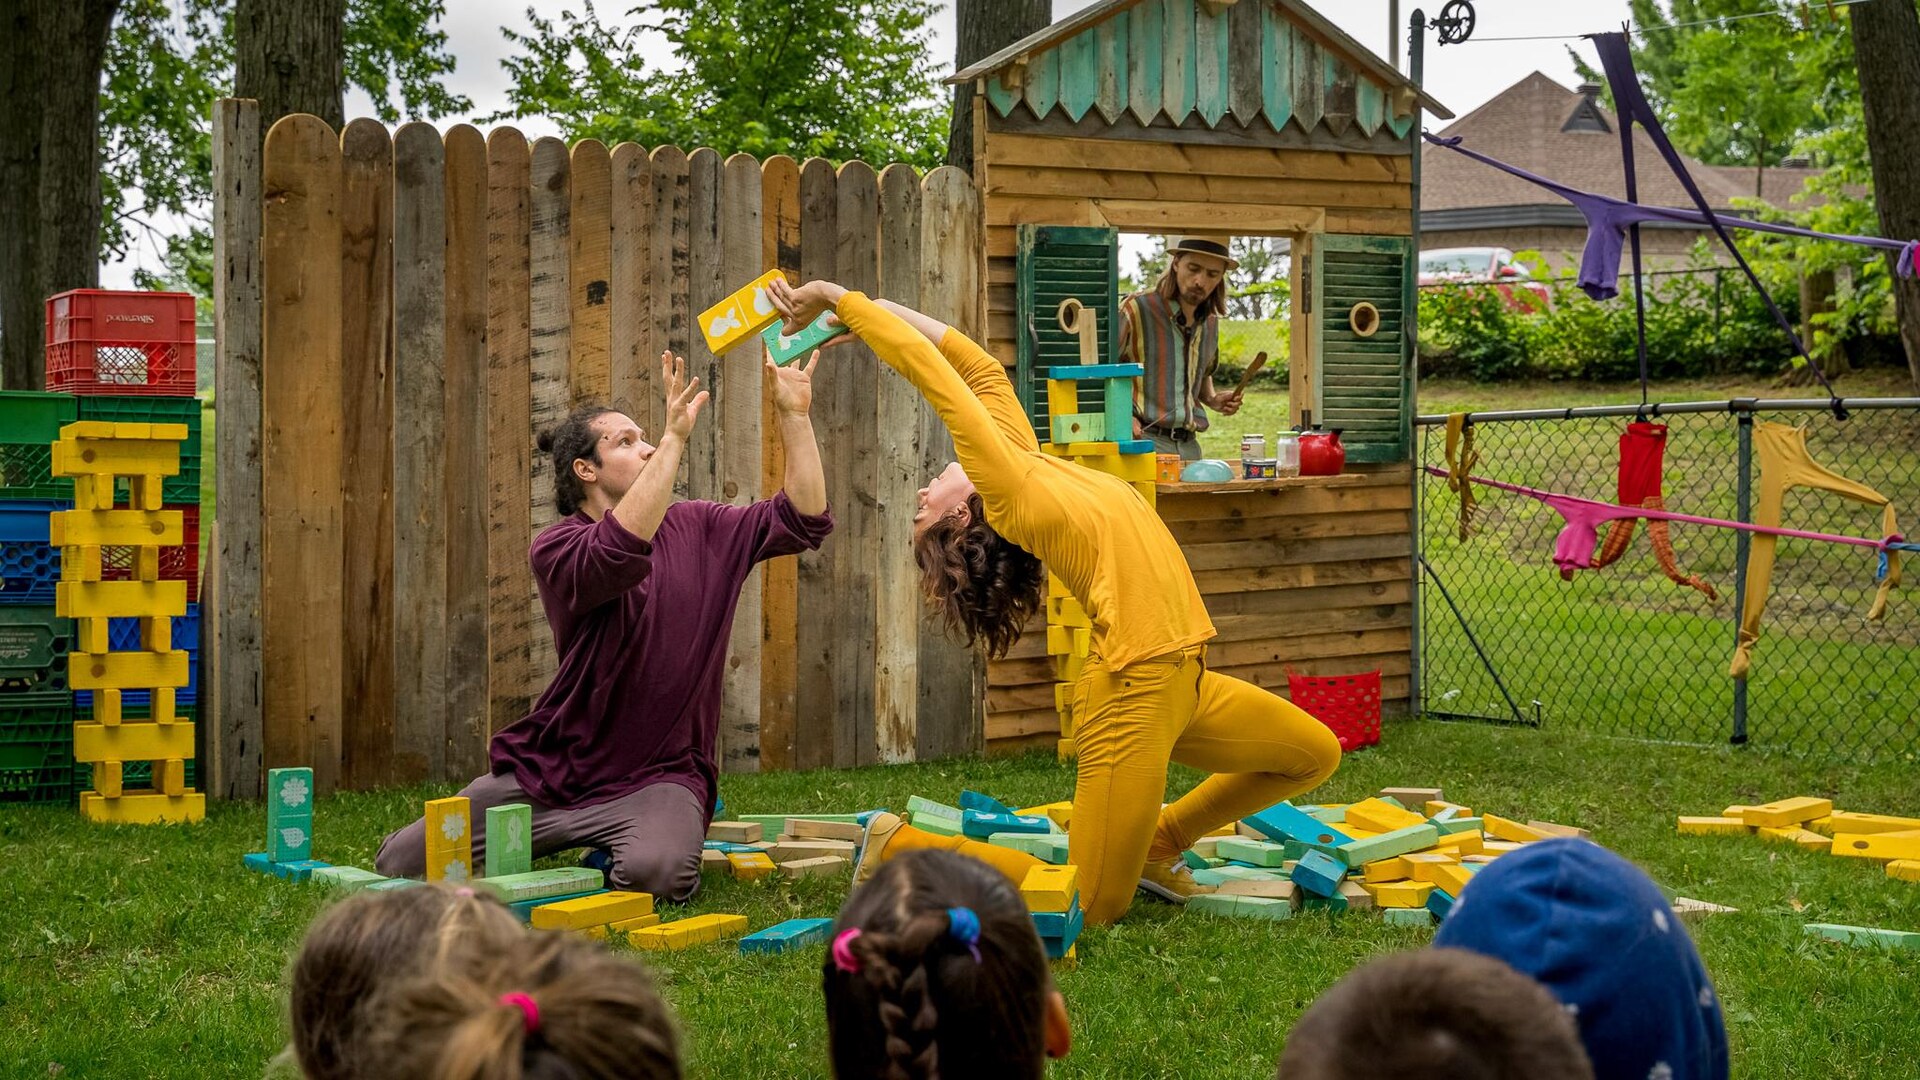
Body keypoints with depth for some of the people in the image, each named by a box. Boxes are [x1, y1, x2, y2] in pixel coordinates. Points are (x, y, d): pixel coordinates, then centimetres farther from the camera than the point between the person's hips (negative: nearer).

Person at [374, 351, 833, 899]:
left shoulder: (698, 528, 5)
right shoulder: (556, 546, -10)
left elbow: (804, 520, -2)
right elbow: (621, 551, -32)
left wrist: (794, 415, -11)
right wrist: (675, 437, -35)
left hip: (659, 775, 1)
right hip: (554, 769, -1)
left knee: (658, 872, -34)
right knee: (399, 866, -7)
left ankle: (617, 856, 5)